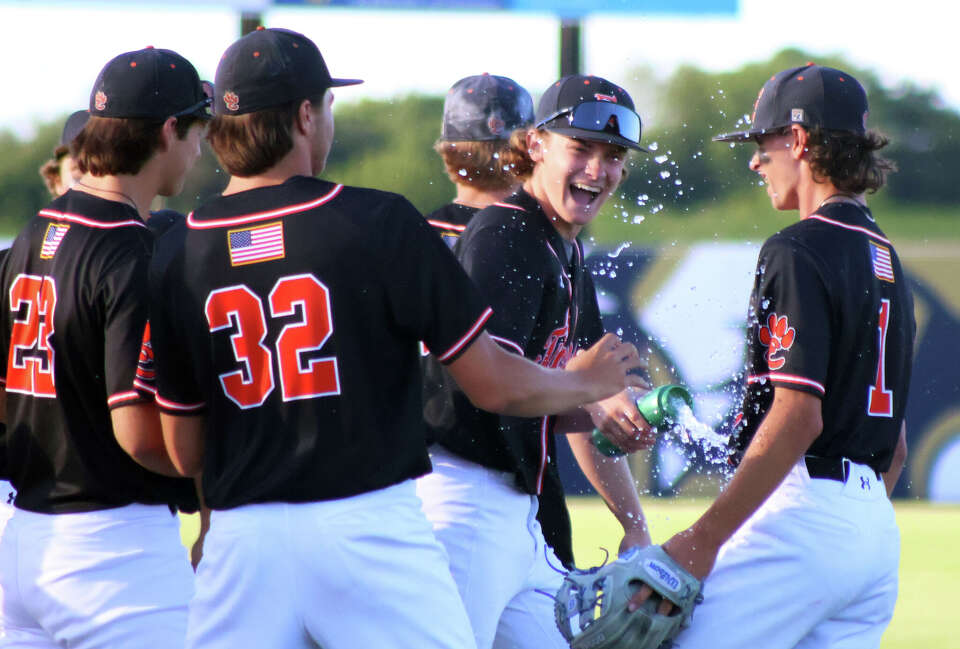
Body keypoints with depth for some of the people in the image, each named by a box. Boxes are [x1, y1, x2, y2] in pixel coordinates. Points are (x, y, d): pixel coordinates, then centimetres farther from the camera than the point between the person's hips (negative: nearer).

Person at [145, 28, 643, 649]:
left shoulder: (176, 254, 3)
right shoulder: (380, 224, -6)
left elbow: (185, 453, 8)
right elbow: (496, 386, -3)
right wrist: (590, 382, 16)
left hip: (242, 536, 3)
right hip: (370, 525, -3)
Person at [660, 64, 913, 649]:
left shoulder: (800, 252, -10)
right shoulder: (888, 261, 18)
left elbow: (798, 418, -20)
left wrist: (704, 539, -19)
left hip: (803, 511, -9)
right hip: (876, 527, 9)